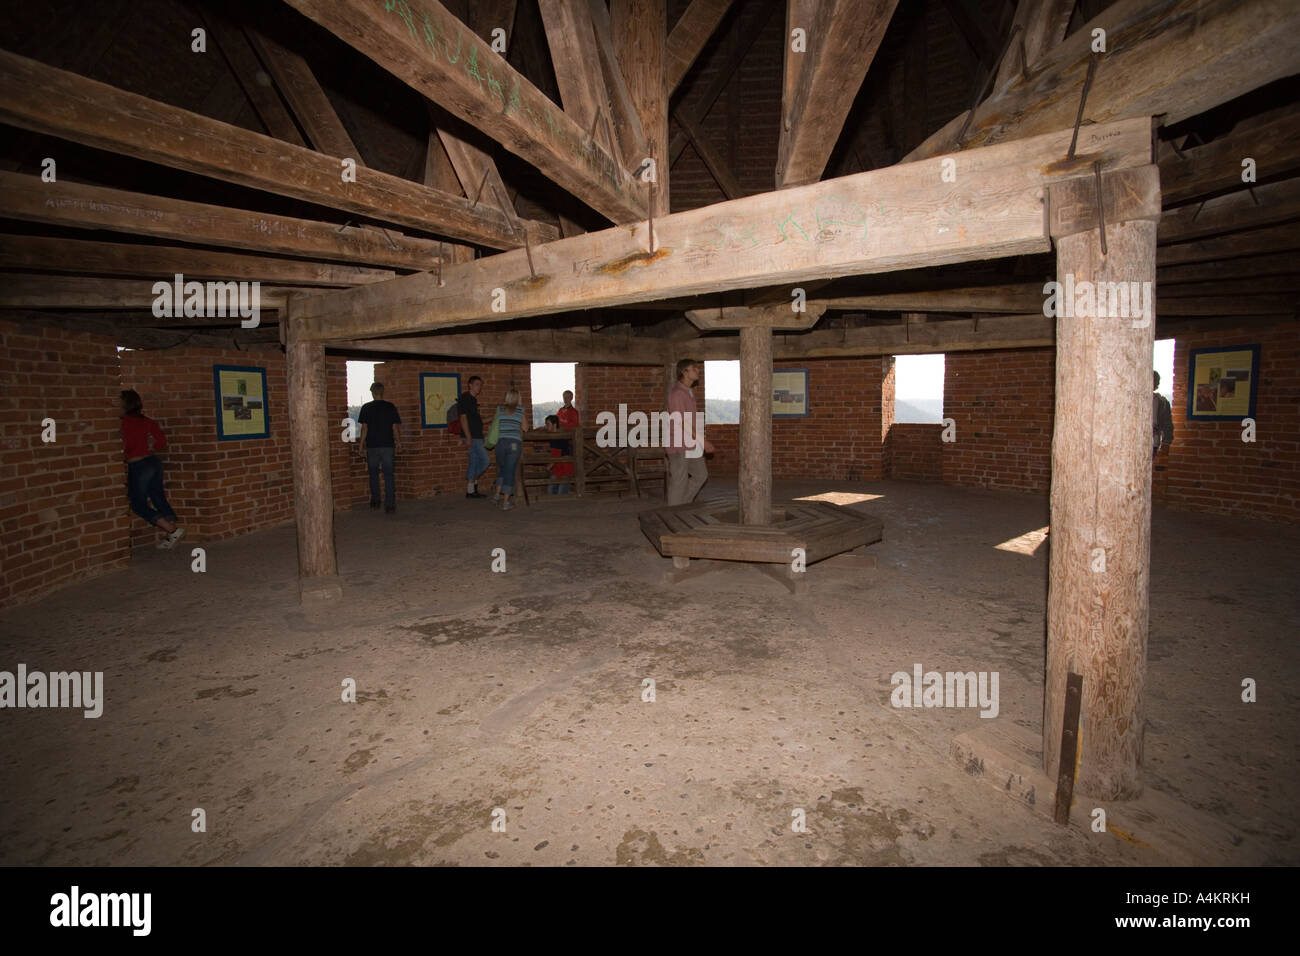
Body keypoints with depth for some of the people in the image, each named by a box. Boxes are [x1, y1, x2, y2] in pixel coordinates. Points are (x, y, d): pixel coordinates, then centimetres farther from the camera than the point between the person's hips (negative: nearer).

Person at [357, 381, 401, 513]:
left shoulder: (366, 407, -2)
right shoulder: (391, 407, 0)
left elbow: (364, 428, -4)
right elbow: (395, 428, 1)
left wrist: (362, 444, 6)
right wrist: (396, 444, 11)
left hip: (372, 445, 0)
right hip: (388, 445, 0)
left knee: (373, 474, 15)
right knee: (388, 475, 0)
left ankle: (375, 501, 23)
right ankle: (389, 505, -6)